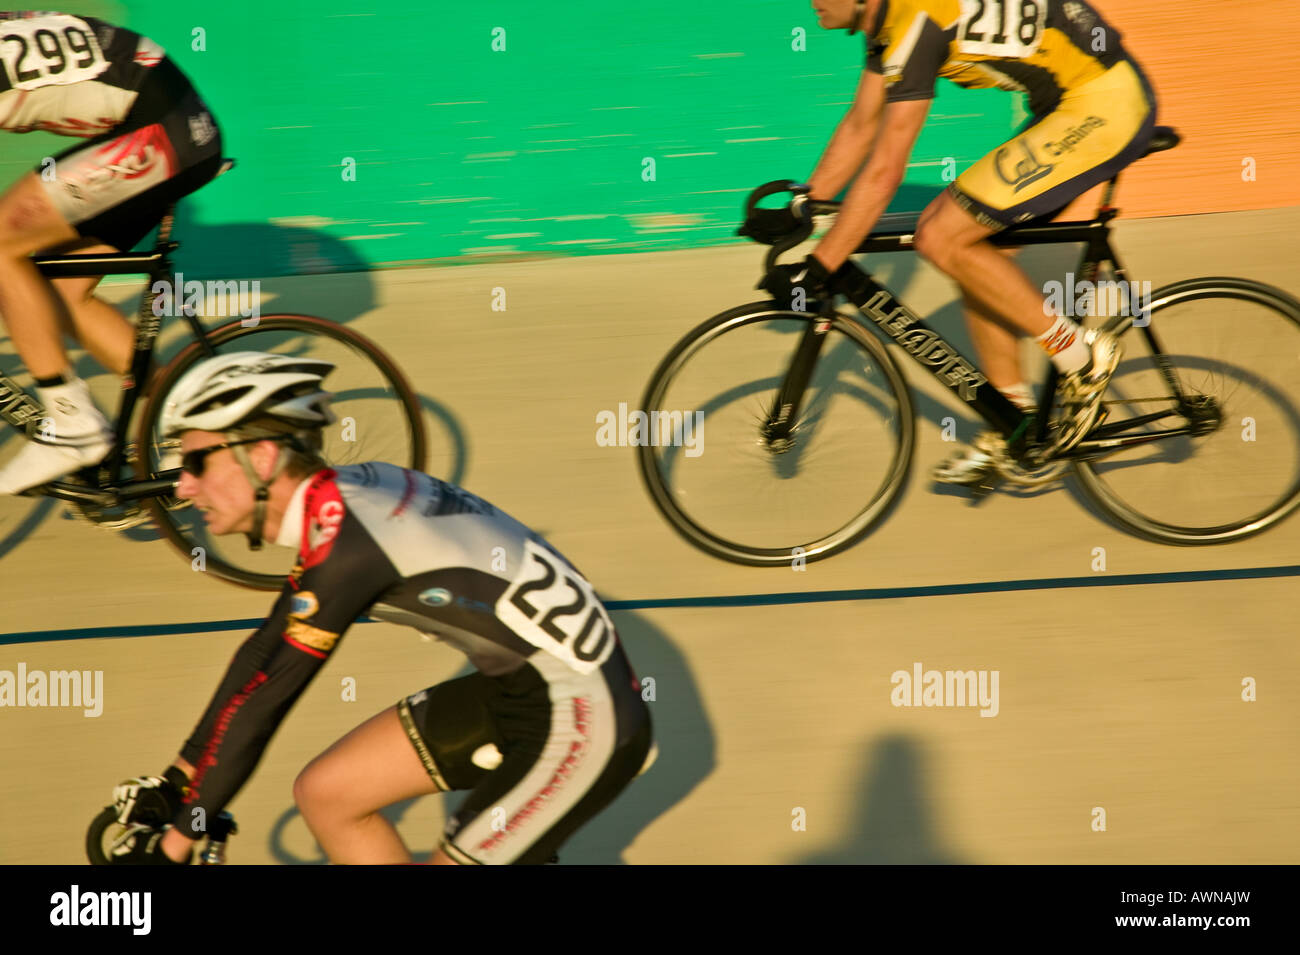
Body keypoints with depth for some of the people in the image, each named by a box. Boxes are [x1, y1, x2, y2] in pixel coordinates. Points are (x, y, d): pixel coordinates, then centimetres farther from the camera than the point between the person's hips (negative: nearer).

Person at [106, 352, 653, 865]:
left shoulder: (346, 543, -23)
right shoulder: (338, 502, 4)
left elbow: (260, 703, -20)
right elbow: (262, 652, 13)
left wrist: (174, 844, -12)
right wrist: (179, 776, 17)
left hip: (583, 720, -9)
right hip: (517, 691, 9)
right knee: (325, 795, 9)